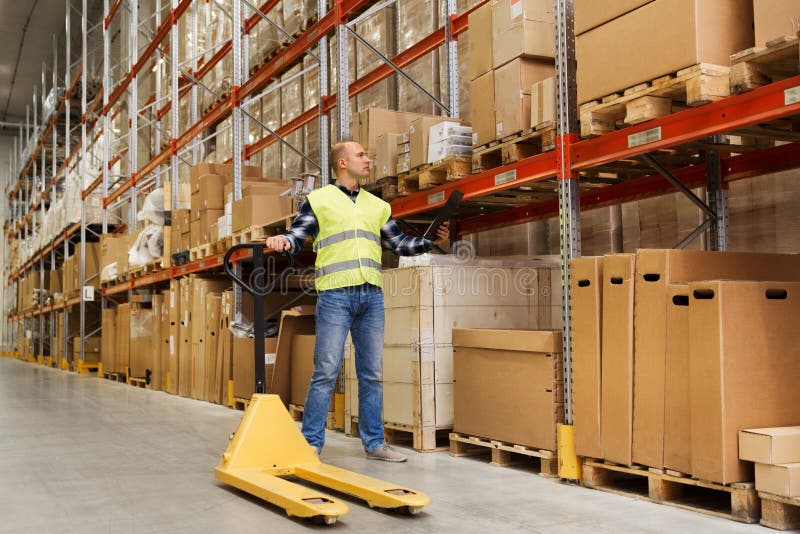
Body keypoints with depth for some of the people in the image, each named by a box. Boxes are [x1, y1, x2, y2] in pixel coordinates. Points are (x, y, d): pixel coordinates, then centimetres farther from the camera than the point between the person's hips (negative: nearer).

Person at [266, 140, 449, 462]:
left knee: (371, 374, 7)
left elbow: (399, 243, 22)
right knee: (326, 371, -6)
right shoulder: (318, 200, 7)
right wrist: (282, 241, -23)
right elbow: (296, 237, -1)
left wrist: (431, 242, 8)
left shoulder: (377, 205, 21)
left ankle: (374, 443, 14)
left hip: (371, 296, 5)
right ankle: (311, 443, 2)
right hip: (335, 294, -5)